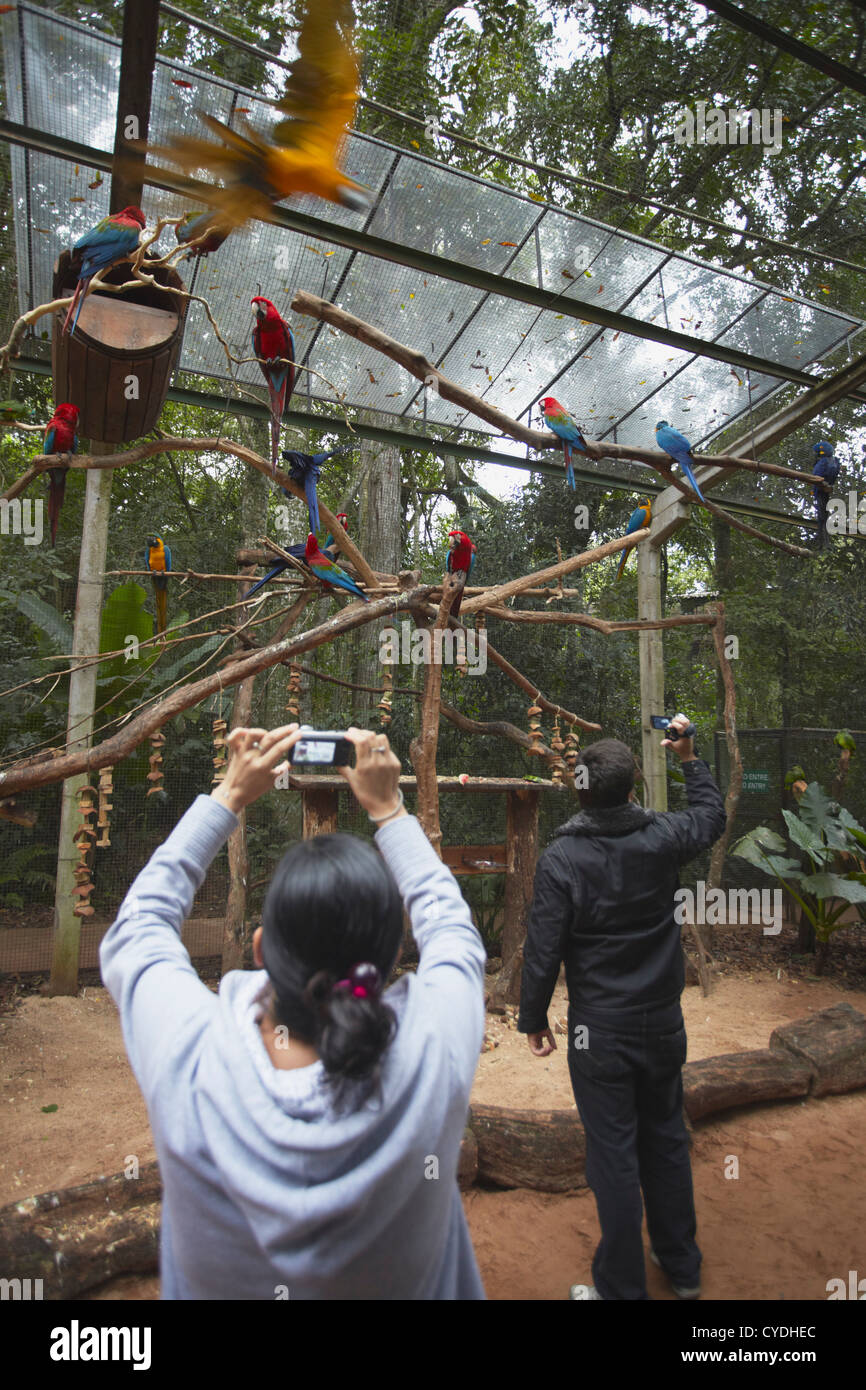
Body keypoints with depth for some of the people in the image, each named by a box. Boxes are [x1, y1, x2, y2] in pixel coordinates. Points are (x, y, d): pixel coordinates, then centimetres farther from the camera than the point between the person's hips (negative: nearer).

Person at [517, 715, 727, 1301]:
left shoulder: (561, 859, -18)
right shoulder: (661, 837, -9)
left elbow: (543, 951, -14)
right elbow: (712, 816, 13)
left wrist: (534, 1020, 0)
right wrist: (689, 757, 22)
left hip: (601, 1033, -4)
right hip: (664, 1023, 4)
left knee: (614, 1155, 9)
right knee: (668, 1141, 21)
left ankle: (622, 1287, 24)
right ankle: (682, 1268, 39)